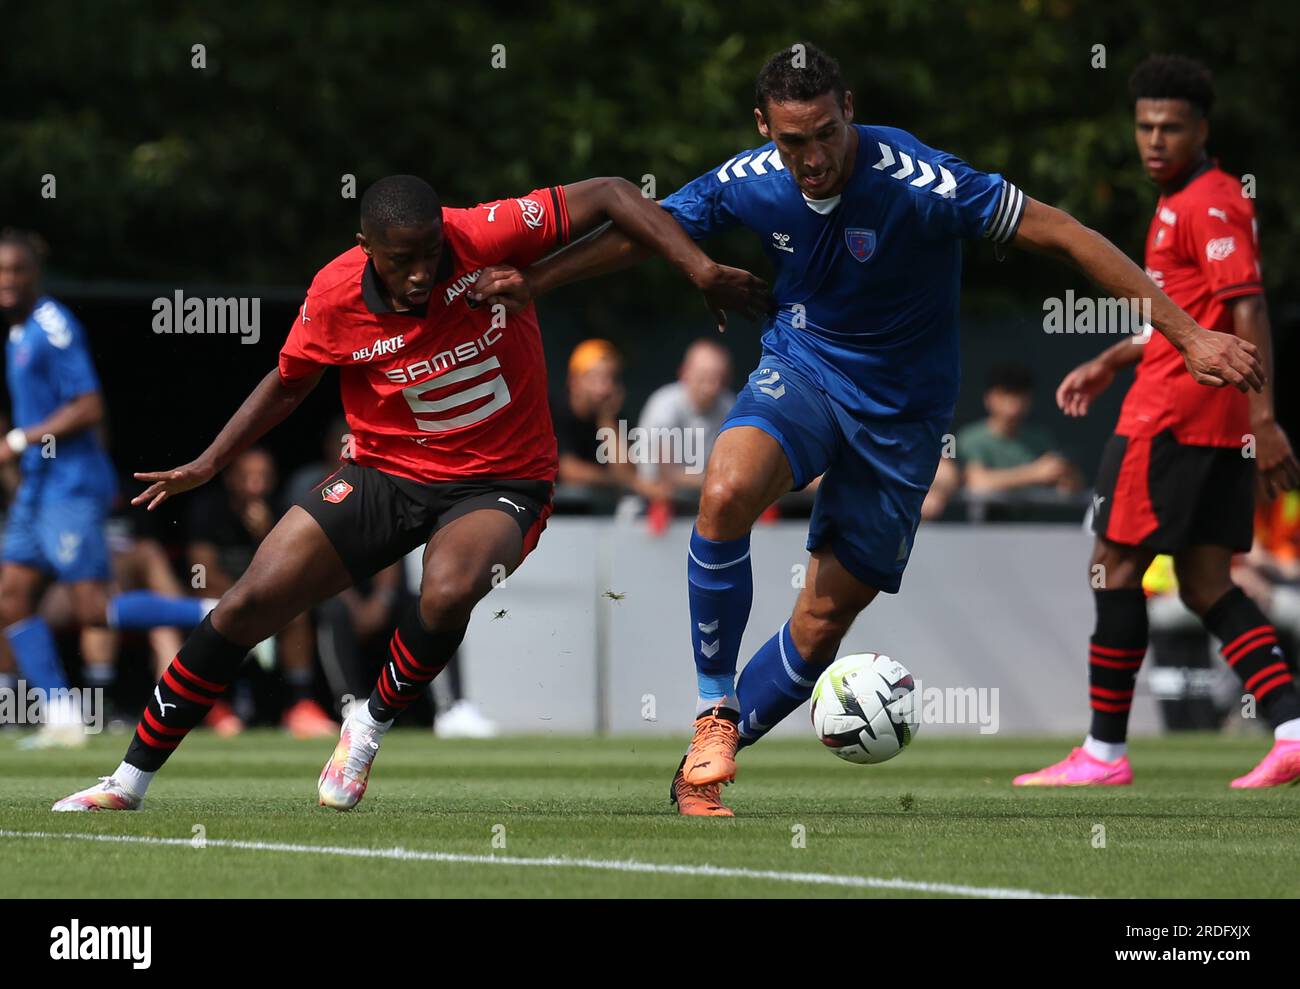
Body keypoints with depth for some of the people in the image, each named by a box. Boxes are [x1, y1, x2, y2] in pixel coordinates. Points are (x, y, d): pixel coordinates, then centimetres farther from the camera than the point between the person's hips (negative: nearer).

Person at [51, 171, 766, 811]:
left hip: (499, 484, -2)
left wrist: (702, 272, -19)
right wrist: (207, 465, 5)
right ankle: (129, 784, 7)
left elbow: (610, 196, -12)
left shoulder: (487, 237, -20)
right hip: (385, 475, 2)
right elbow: (288, 383, 9)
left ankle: (371, 724, -2)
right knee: (250, 603, -8)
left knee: (448, 593, -35)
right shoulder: (335, 295, -13)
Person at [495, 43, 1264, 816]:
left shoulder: (918, 181, -26)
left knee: (825, 618, 0)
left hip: (900, 410, -2)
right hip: (801, 367, 2)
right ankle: (713, 715, -16)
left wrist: (1187, 334, -25)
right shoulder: (748, 182, -12)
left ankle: (705, 768, 19)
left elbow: (1062, 234, -23)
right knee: (727, 494, -30)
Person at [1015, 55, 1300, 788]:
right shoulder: (1181, 201, 18)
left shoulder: (1209, 203, -13)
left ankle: (1105, 753, 1)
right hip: (1221, 423, 10)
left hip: (1170, 418, -10)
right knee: (1206, 586, 6)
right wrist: (1110, 363, 33)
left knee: (1115, 567, -2)